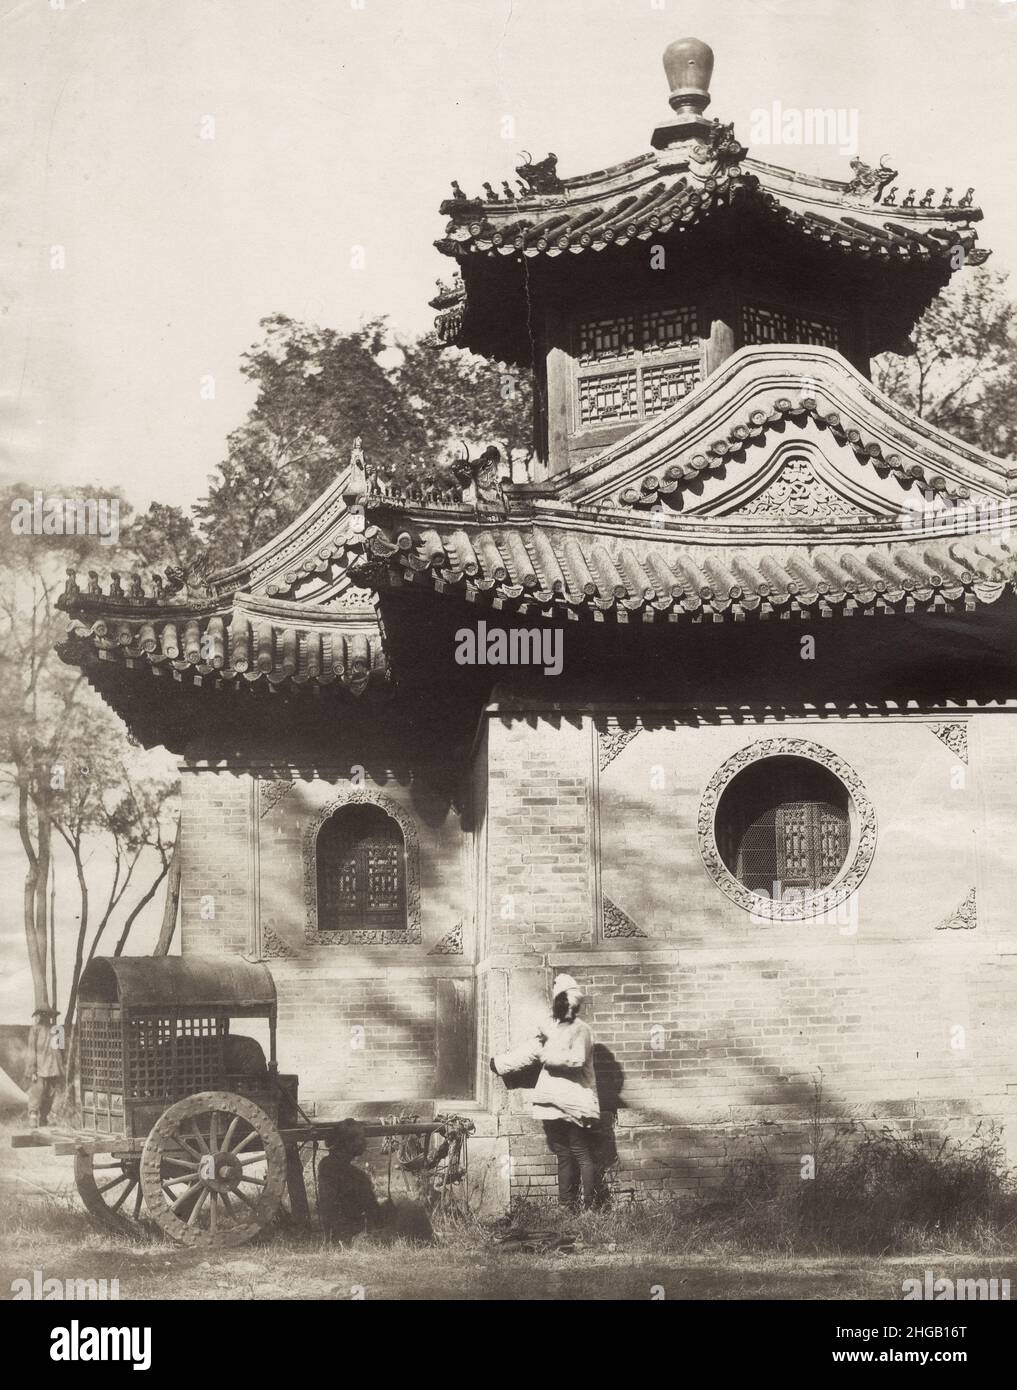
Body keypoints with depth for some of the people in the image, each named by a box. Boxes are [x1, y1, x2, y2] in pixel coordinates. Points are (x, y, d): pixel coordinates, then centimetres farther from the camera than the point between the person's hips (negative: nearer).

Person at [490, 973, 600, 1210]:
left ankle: (589, 1206, -7)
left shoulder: (580, 1030, -7)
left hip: (575, 1103, -7)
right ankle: (566, 1206, 9)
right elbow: (527, 1053, 25)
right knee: (563, 1156, 7)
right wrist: (499, 1063, 26)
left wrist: (546, 1055, -16)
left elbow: (576, 1059, -24)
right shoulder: (549, 1028, 17)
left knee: (582, 1155, -6)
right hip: (553, 1104, 7)